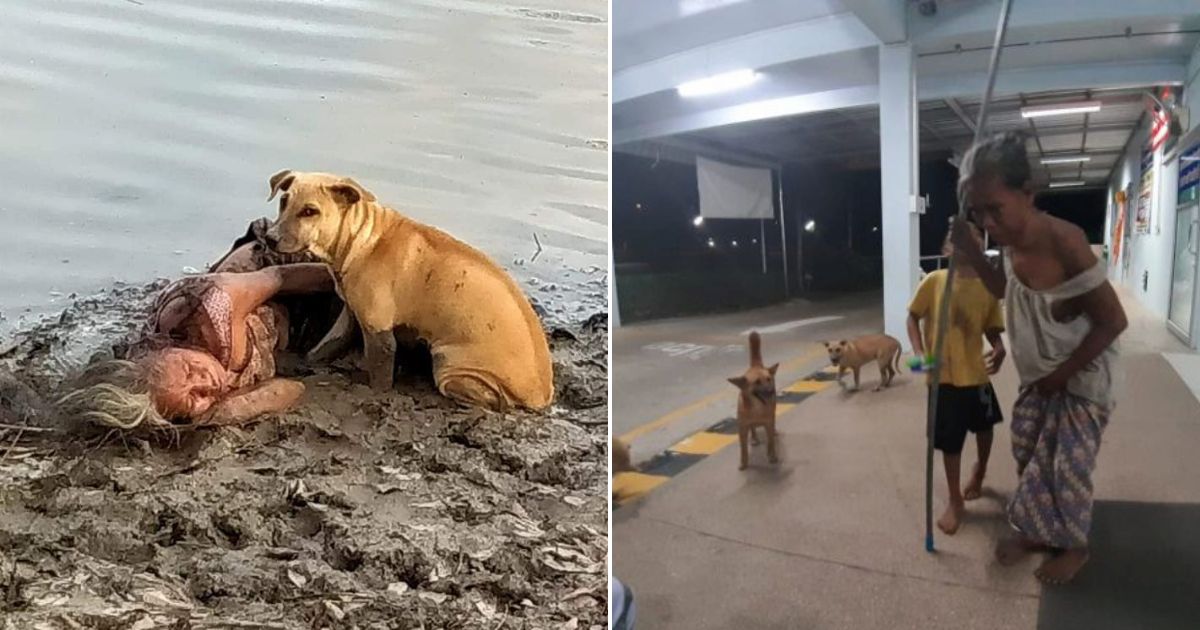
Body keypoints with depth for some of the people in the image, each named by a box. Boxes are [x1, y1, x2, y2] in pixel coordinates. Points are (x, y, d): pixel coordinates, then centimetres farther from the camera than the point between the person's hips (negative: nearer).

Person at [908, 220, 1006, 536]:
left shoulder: (988, 286, -4)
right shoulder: (934, 282, -9)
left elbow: (992, 329, 2)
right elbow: (913, 318, -1)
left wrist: (999, 349, -20)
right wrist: (920, 354, -14)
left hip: (976, 373, 3)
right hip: (943, 375, -2)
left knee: (984, 426, 23)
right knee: (949, 440, 5)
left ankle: (979, 472, 55)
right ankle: (955, 501, 22)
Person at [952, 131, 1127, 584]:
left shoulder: (1065, 242, -31)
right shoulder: (1010, 242, -8)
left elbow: (1113, 321, -24)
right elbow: (1005, 290, 14)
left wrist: (1064, 373, -15)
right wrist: (971, 251, -3)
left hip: (1081, 376, -7)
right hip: (1039, 375, 7)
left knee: (1068, 466, 4)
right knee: (1028, 455, 16)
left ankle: (1074, 547, 27)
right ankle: (1035, 532, 35)